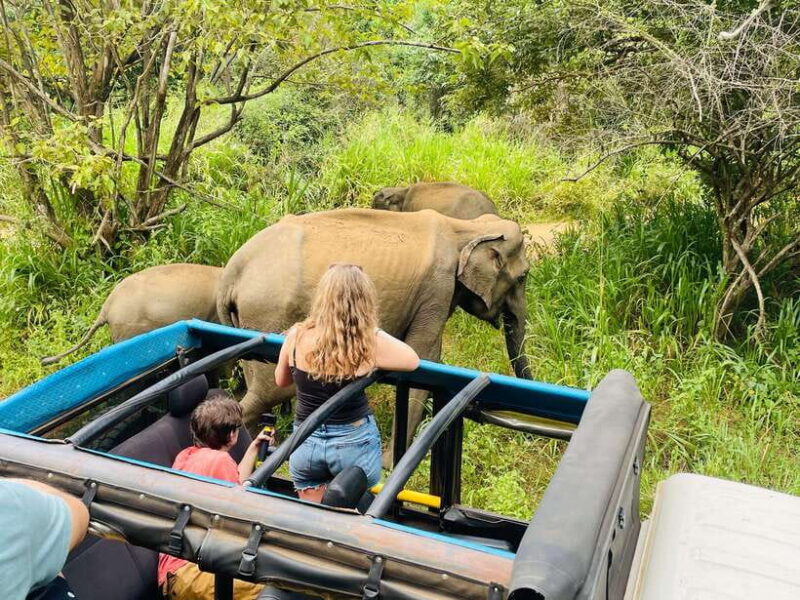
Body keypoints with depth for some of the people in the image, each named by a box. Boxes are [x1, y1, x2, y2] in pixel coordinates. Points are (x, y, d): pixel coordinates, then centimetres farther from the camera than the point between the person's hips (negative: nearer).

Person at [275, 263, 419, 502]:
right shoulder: (372, 342, -18)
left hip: (306, 443, 2)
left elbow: (281, 380, 7)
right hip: (355, 443, -2)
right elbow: (413, 361, 2)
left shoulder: (297, 336, -12)